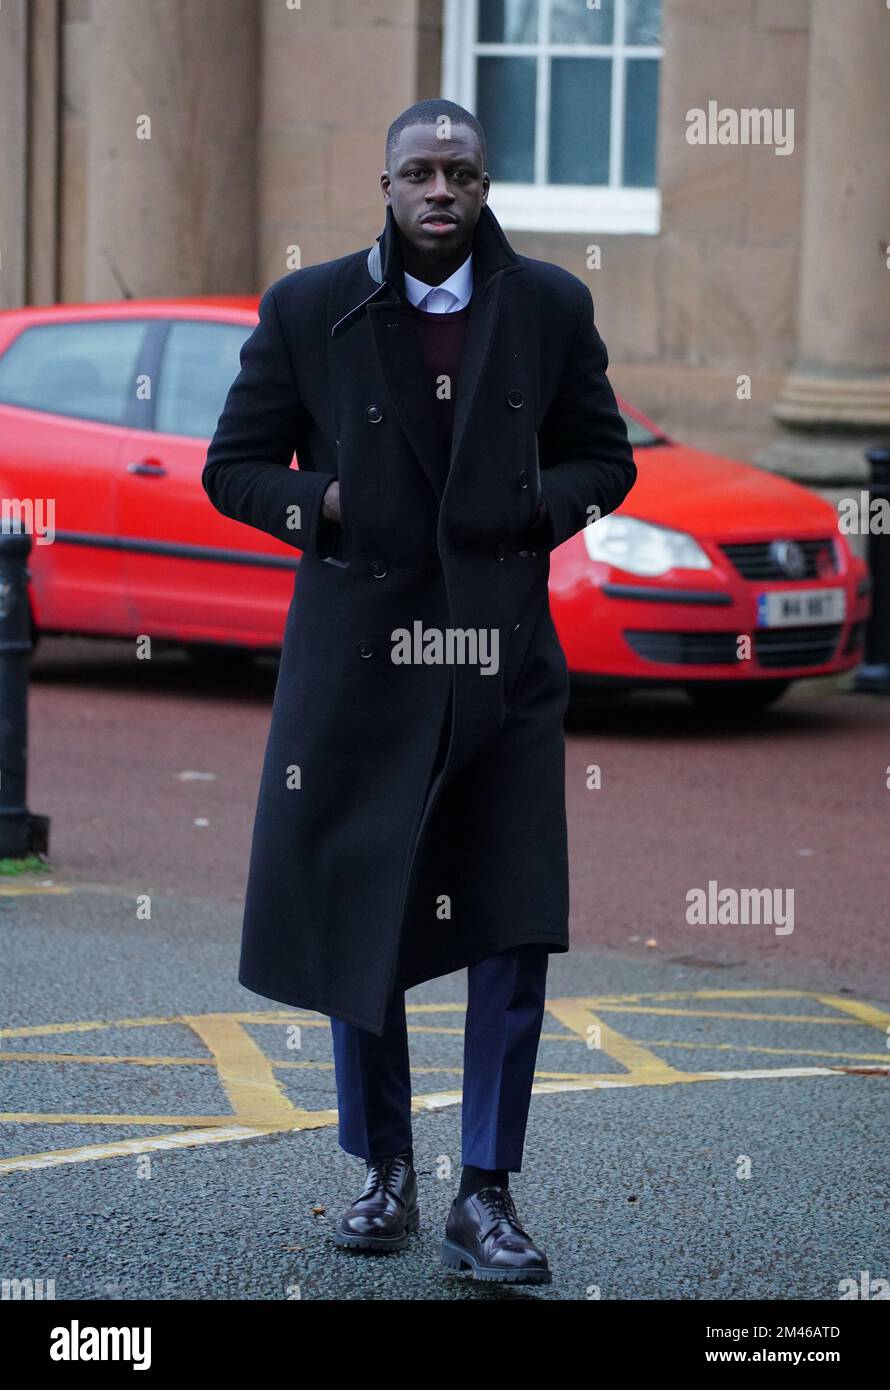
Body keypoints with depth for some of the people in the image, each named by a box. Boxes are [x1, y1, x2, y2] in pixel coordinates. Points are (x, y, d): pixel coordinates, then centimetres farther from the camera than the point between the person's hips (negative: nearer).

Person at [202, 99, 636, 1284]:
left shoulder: (550, 308, 4)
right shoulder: (307, 310, 1)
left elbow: (605, 459, 12)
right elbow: (234, 467, 6)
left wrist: (537, 507, -8)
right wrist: (321, 504, -11)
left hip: (504, 662, 0)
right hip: (356, 662, 0)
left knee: (515, 930, -5)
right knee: (353, 922, 7)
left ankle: (485, 1197, 5)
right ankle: (386, 1172, 25)